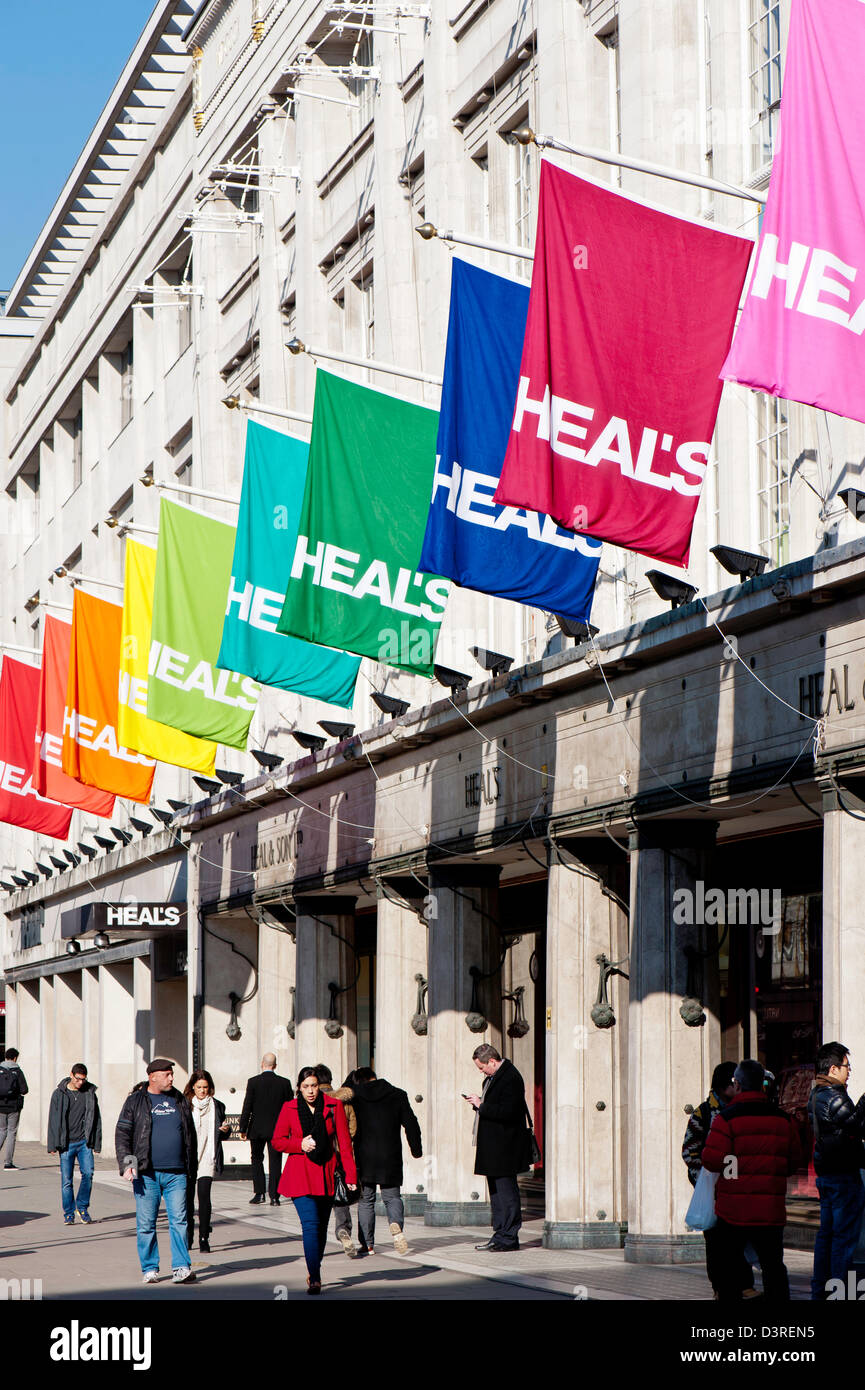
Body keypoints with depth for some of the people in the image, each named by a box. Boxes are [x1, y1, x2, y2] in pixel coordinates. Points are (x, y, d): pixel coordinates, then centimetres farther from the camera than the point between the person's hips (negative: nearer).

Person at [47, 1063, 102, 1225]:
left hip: (84, 1142, 1)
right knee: (67, 1180, 0)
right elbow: (54, 1120, 2)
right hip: (66, 1143, -1)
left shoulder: (90, 1093, 6)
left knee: (88, 1172, -15)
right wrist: (53, 1145, -2)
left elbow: (96, 1119, 11)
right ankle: (69, 1213, 12)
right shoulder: (59, 1093, 1)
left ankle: (82, 1206, 5)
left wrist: (96, 1143, 7)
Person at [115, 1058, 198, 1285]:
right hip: (147, 1175, -2)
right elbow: (122, 1134, 2)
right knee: (146, 1224, 1)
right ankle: (149, 1269, 11)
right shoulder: (135, 1102, 5)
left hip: (176, 1173, 2)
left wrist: (192, 1169, 18)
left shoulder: (180, 1102, 15)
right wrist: (126, 1164, -9)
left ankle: (181, 1268, -4)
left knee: (179, 1220, -5)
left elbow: (191, 1136, 21)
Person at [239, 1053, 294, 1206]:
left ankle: (259, 1193, 5)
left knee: (257, 1159, 14)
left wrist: (243, 1129, -2)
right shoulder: (285, 1083, -2)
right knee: (275, 1162, 4)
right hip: (277, 1130, 1)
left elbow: (247, 1107, -8)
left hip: (257, 1129, -1)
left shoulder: (253, 1082, -7)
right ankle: (274, 1196, -1)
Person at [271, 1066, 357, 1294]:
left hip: (326, 1173, 2)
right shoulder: (289, 1108, 1)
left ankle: (314, 1272, 30)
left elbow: (344, 1142, 2)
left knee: (321, 1227, 9)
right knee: (310, 1225, -15)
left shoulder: (334, 1106, 2)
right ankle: (315, 1279, -17)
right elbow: (277, 1140, 7)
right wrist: (300, 1144, -12)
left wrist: (350, 1174, -4)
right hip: (300, 1175, -2)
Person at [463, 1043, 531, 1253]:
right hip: (492, 1147, 11)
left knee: (506, 1192, -6)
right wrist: (478, 1103, 5)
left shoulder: (510, 1078, -17)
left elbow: (506, 1112, -24)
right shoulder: (493, 1077, 15)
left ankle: (508, 1238, -1)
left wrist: (481, 1106, -17)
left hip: (504, 1147, -11)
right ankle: (500, 1236, 20)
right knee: (496, 1190, 14)